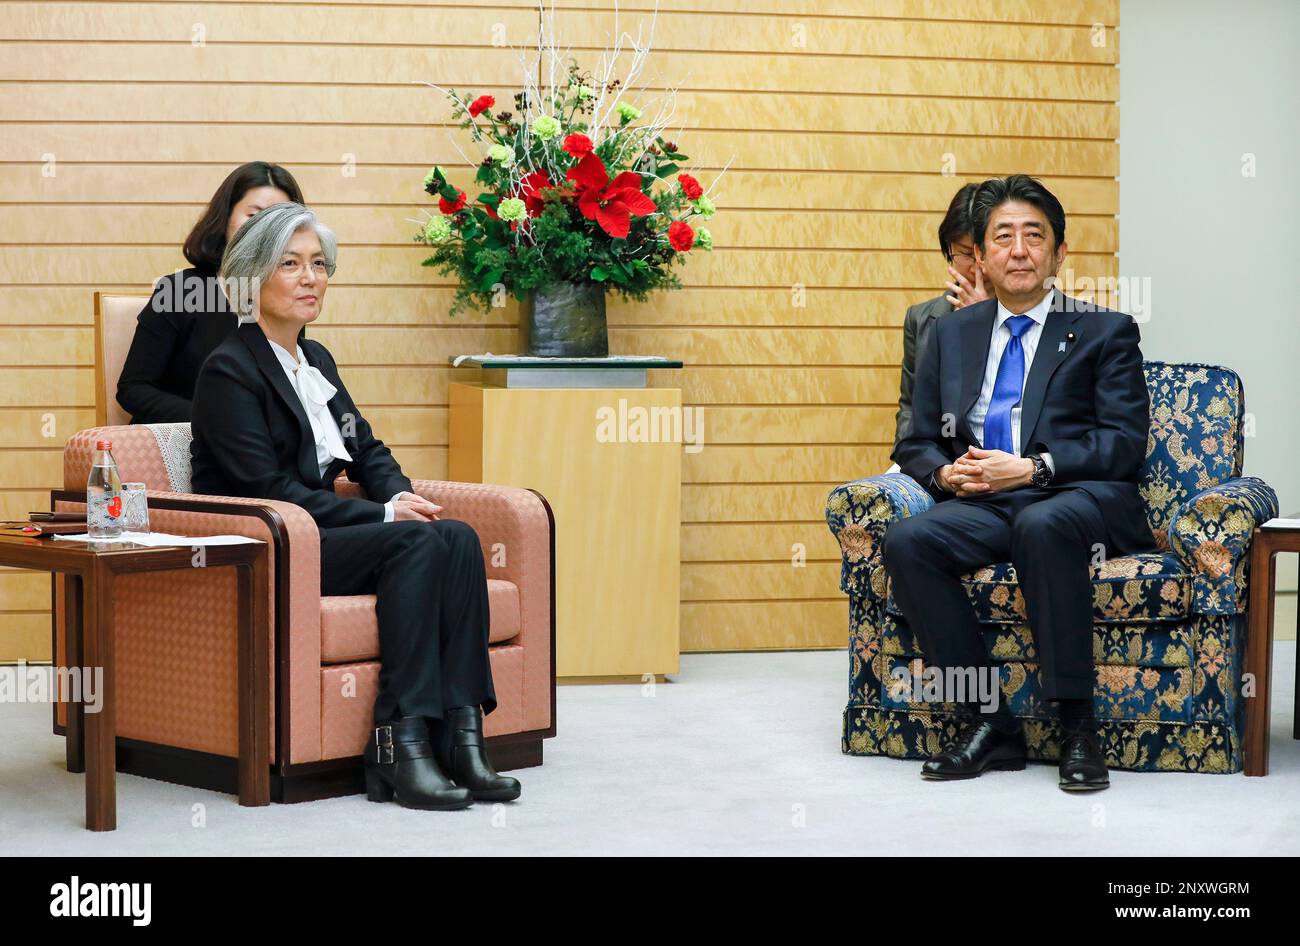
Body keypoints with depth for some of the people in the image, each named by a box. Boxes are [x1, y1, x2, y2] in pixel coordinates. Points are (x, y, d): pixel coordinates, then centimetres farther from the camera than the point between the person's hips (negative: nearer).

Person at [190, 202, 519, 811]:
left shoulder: (316, 360, 18)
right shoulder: (229, 370, -8)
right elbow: (268, 490, -16)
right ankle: (400, 745, -31)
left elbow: (367, 451, 18)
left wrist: (400, 497, -6)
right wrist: (384, 515, -19)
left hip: (315, 534, 8)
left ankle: (459, 735, -26)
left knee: (457, 538, -19)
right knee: (417, 543, -29)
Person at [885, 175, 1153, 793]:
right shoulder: (951, 335, 20)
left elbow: (1125, 443, -2)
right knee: (907, 541, -27)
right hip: (982, 507, 4)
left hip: (1081, 499, -4)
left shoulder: (1105, 332, 9)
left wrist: (1033, 468, -16)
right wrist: (945, 472, -5)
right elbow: (916, 443, 20)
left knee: (1042, 525, -39)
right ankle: (988, 724, -22)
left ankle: (1076, 726, -31)